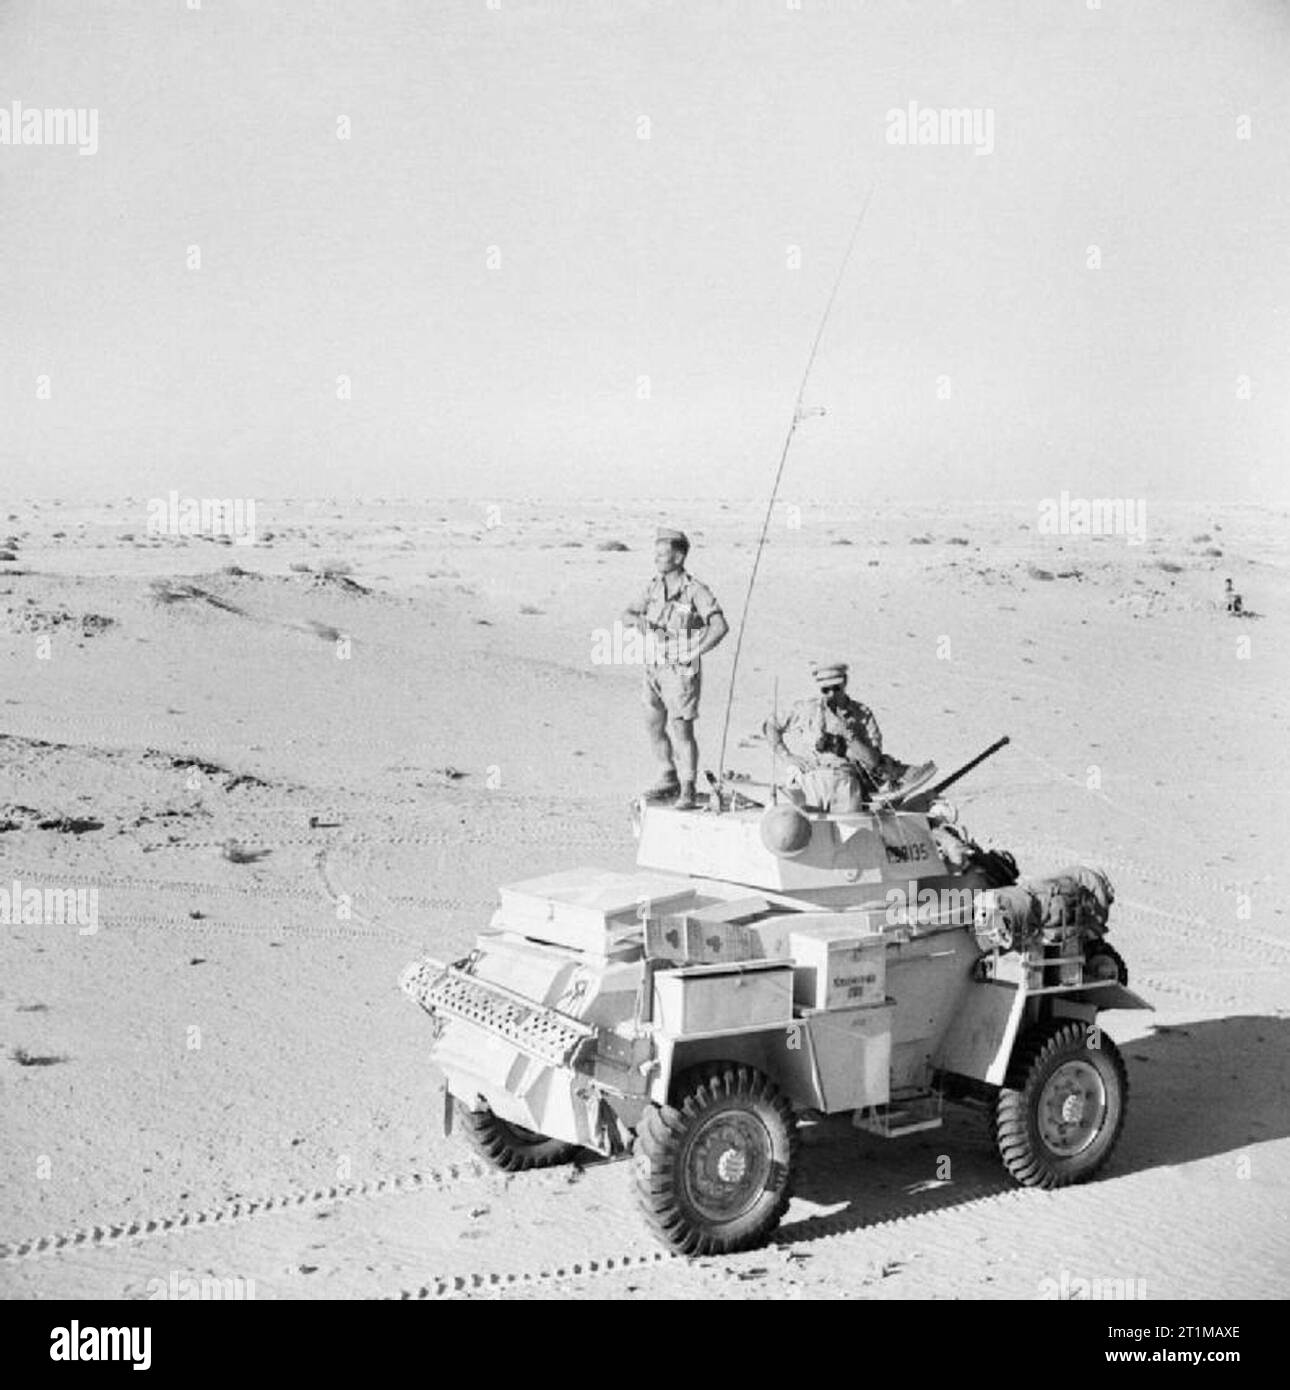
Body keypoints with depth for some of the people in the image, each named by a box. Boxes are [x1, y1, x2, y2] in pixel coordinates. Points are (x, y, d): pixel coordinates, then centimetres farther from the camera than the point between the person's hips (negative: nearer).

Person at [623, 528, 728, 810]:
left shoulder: (696, 591, -14)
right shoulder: (654, 587, 6)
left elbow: (721, 627, -22)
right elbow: (627, 615, 12)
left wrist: (694, 654, -19)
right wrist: (639, 620, -12)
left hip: (681, 672, -7)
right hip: (654, 671, 7)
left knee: (681, 730, -10)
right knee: (655, 728, 15)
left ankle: (687, 793, -5)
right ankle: (670, 779, 32)